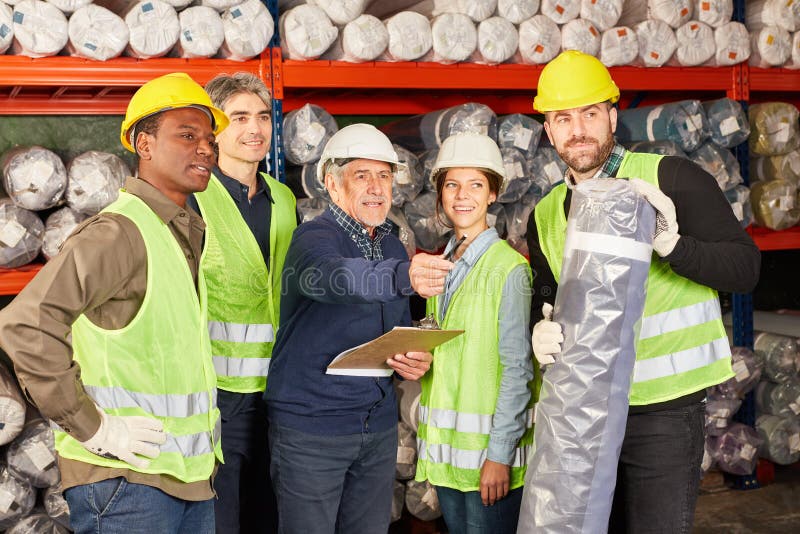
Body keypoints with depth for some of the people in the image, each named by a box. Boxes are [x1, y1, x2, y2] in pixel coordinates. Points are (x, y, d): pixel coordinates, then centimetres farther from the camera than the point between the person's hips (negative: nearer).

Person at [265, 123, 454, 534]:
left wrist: (414, 360, -4)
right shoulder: (313, 238, -13)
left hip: (379, 425, 7)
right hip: (310, 426, -6)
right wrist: (404, 276, -55)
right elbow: (333, 276, -37)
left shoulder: (393, 248, 11)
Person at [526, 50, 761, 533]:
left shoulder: (671, 179, -8)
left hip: (665, 408, -5)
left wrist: (673, 244, -26)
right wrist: (542, 333, -11)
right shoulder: (546, 216, 8)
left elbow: (746, 267, -10)